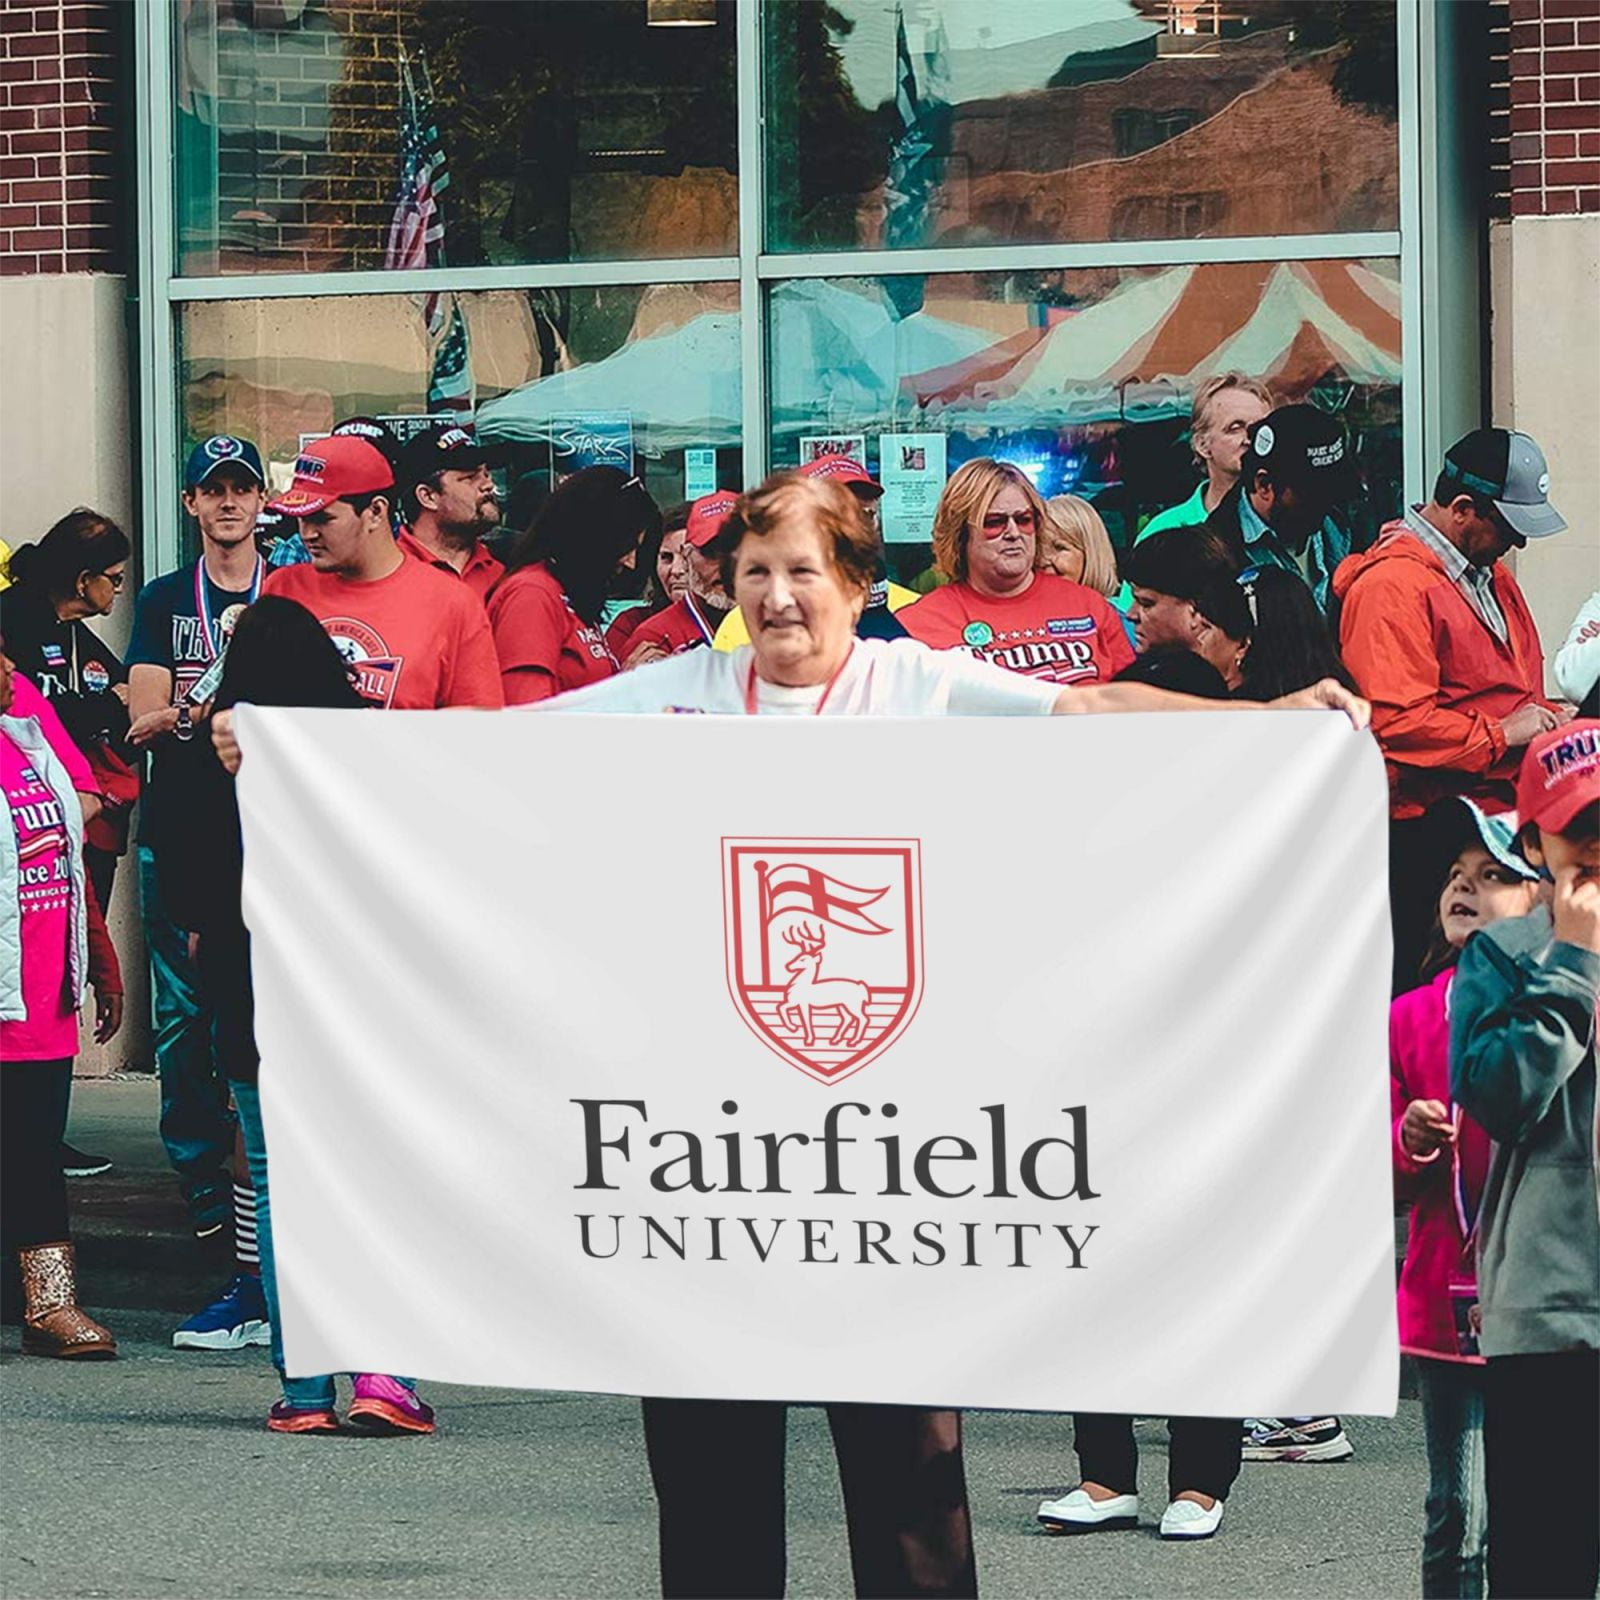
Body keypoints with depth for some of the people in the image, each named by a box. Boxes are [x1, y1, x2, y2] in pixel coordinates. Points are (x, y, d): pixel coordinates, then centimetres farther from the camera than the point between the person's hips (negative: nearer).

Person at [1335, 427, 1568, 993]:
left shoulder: (1491, 573, 19)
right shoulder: (1392, 585, -13)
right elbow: (1395, 721, -22)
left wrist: (1544, 717, 11)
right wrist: (1499, 736, -15)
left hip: (1501, 813, 9)